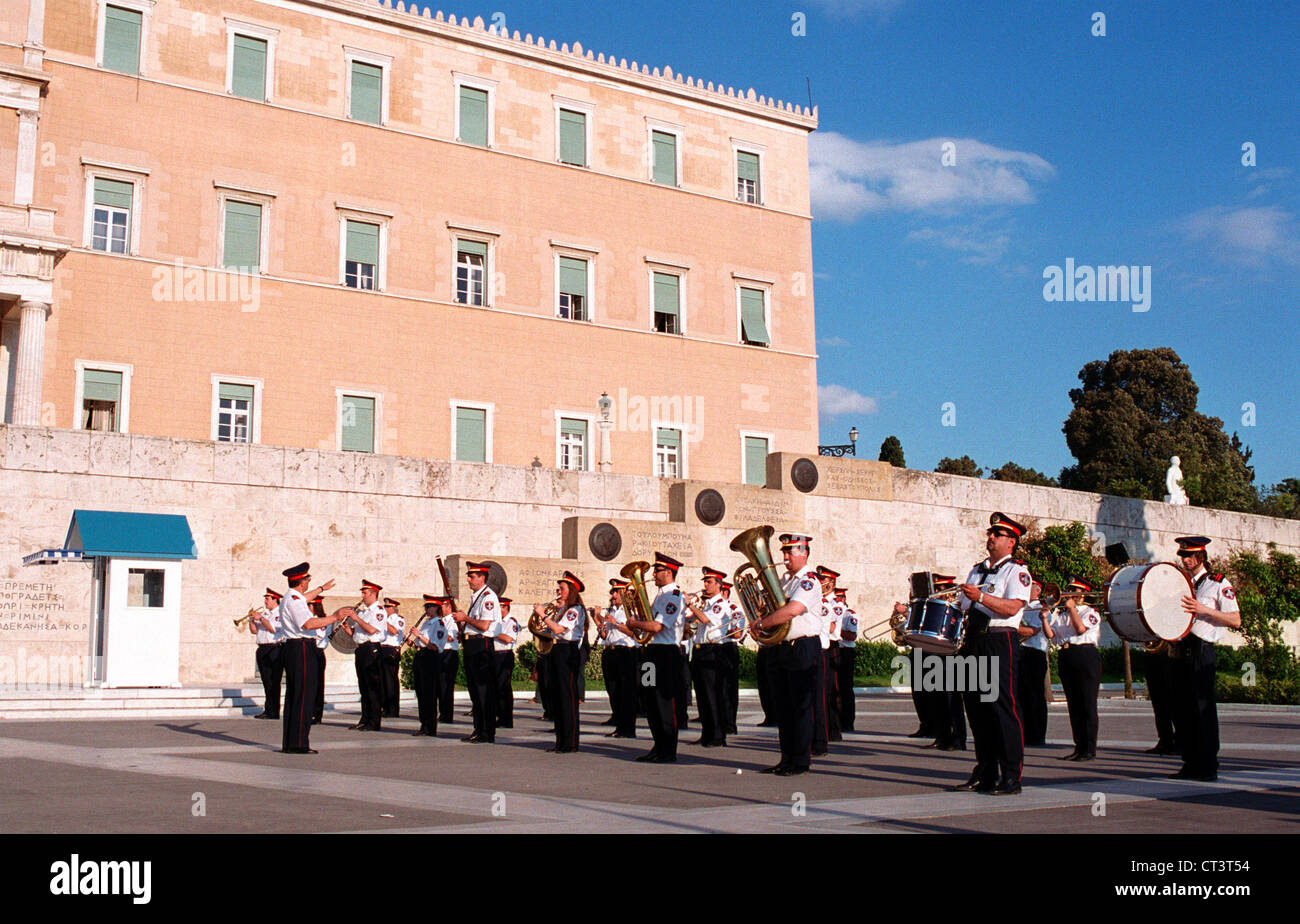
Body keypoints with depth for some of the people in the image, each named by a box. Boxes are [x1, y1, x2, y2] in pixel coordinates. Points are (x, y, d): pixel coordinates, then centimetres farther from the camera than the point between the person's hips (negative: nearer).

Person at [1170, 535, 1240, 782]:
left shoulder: (1218, 584, 1)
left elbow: (1235, 621, -7)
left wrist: (1204, 609, -17)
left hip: (1202, 653, -6)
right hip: (1179, 651, 6)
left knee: (1203, 709, -6)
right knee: (1181, 709, 7)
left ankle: (1209, 767, 0)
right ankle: (1190, 764, 16)